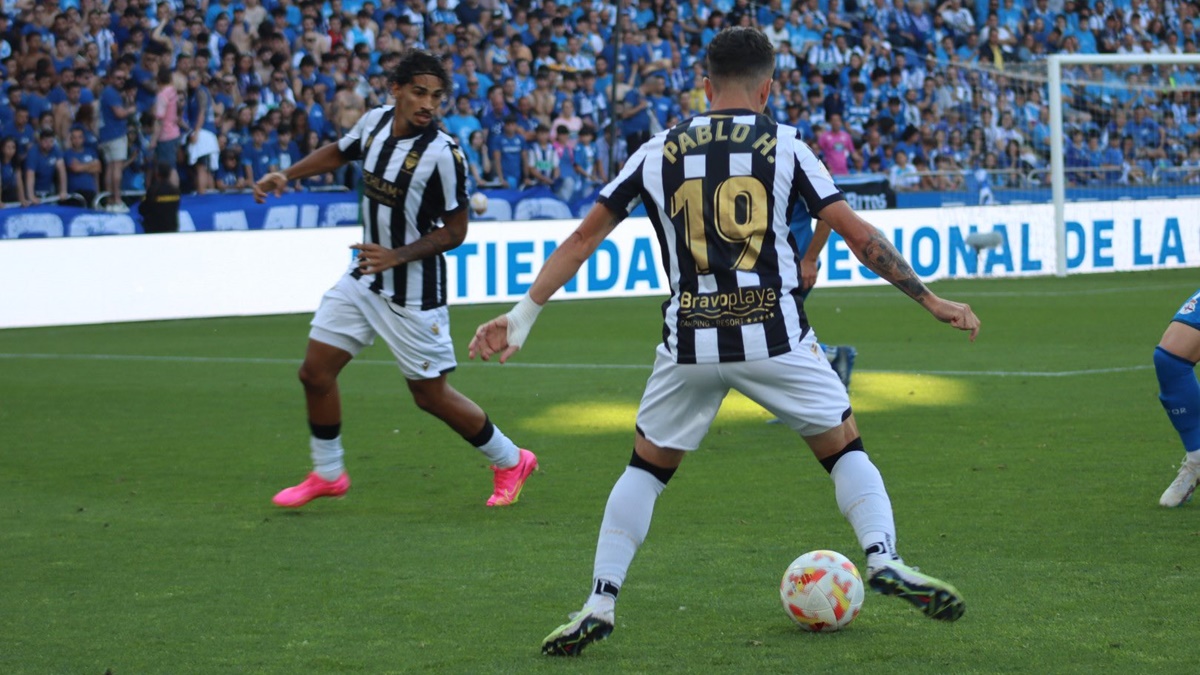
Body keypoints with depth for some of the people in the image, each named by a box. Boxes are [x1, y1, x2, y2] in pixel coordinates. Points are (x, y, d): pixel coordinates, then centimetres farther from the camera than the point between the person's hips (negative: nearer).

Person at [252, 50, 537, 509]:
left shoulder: (443, 153, -21)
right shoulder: (375, 122, -3)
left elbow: (455, 230, -15)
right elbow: (337, 153, 19)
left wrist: (398, 256, -25)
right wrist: (286, 175, 6)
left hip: (413, 292, -6)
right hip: (364, 277, 6)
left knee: (430, 395, 2)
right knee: (315, 371, 4)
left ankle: (510, 462, 23)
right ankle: (327, 474, 23)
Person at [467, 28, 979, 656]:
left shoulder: (659, 151, 9)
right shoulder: (784, 145, 4)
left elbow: (582, 238, 10)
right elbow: (858, 235, 3)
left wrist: (524, 313, 16)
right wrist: (932, 301, 10)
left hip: (689, 343, 1)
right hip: (776, 338, -1)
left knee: (646, 466, 18)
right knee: (845, 447, 16)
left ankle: (599, 605, 10)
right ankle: (884, 560, -4)